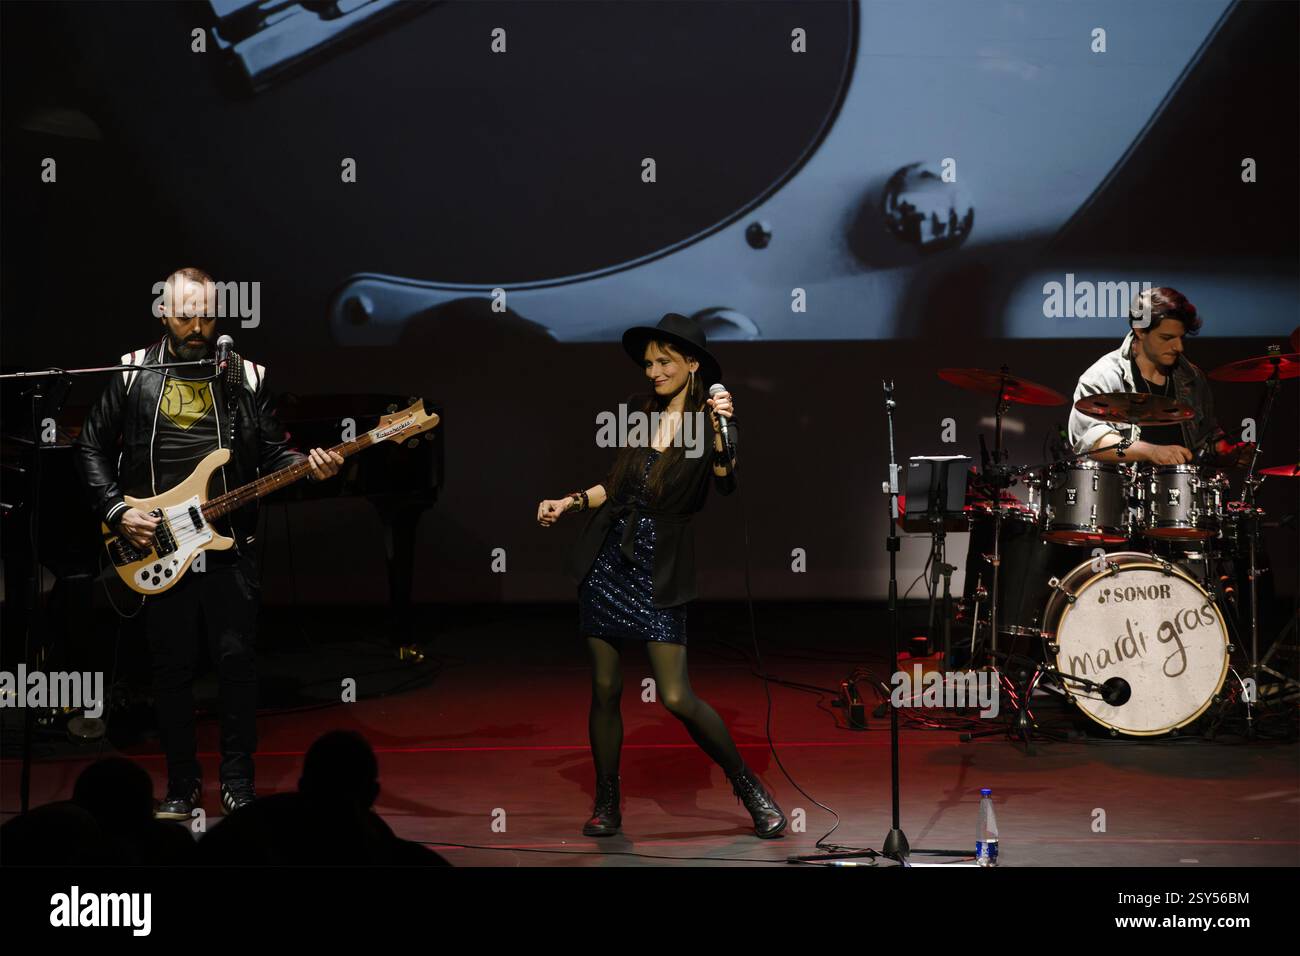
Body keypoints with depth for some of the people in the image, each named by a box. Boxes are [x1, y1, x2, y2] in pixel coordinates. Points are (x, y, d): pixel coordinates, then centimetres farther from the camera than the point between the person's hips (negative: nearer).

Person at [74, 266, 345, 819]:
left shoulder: (245, 378, 6)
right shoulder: (132, 373, 4)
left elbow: (273, 451, 8)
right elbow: (92, 447, 8)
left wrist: (309, 466, -13)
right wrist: (117, 511, -3)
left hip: (228, 546, 0)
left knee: (236, 661, -1)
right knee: (171, 668, 6)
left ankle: (237, 783, 11)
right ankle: (181, 785, 17)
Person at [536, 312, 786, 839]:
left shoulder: (708, 421, -6)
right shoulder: (640, 415, 9)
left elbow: (726, 484, -23)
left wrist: (720, 430, -35)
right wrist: (570, 502, 6)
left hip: (658, 572, -5)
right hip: (608, 559, 5)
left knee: (677, 698, -9)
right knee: (604, 689, 6)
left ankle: (750, 789, 8)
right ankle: (606, 806, 17)